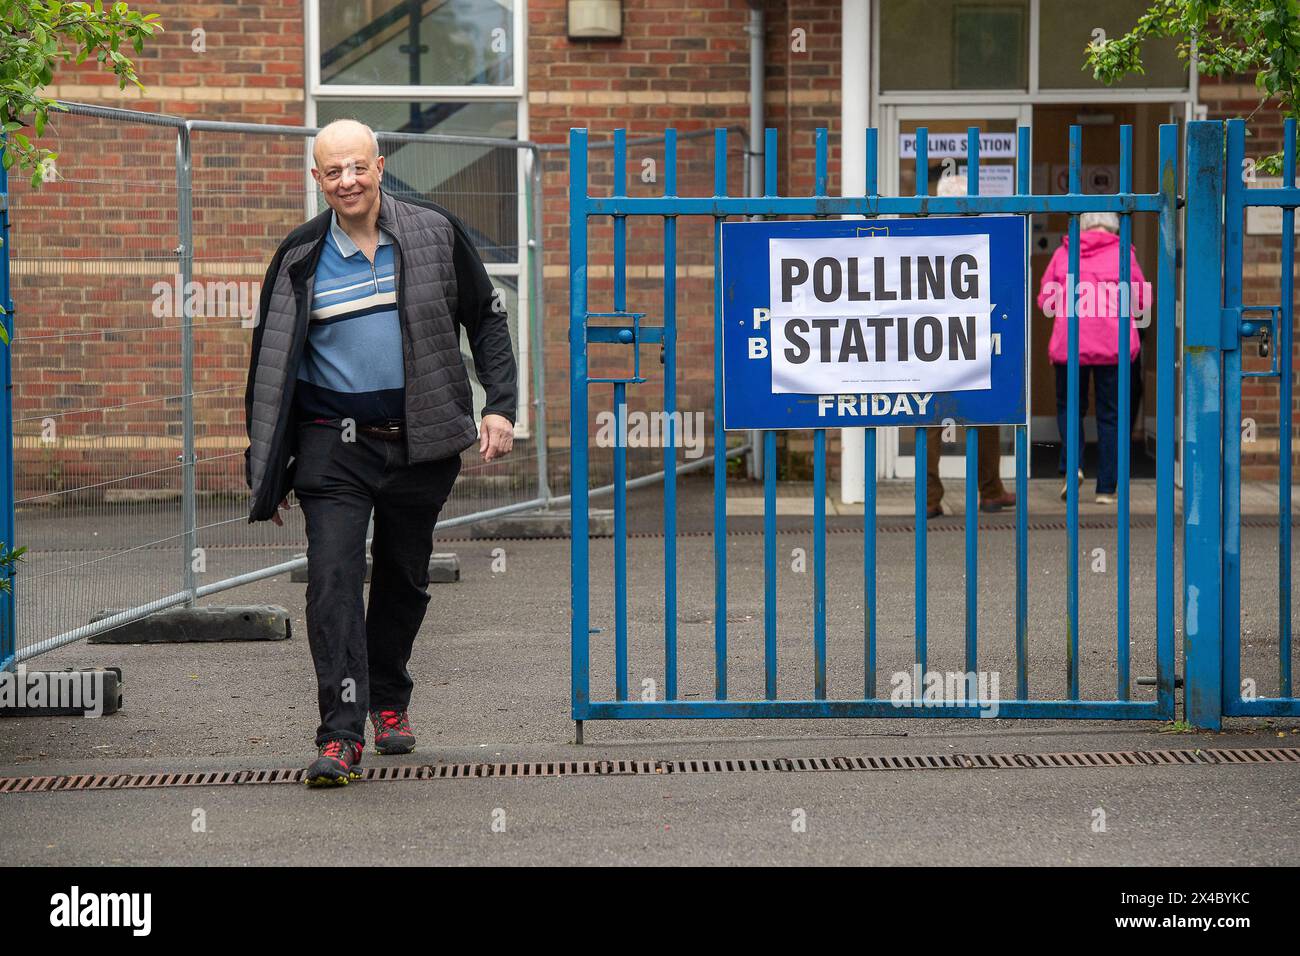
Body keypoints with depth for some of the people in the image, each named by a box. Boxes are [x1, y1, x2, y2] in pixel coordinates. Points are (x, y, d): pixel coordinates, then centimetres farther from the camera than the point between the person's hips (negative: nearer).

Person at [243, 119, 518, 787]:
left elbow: (486, 320, 8)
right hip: (333, 441, -1)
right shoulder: (300, 256, 1)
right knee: (332, 576, -14)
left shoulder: (434, 234, 0)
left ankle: (390, 699, 36)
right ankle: (341, 735, -16)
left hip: (421, 439, 1)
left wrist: (501, 405, -4)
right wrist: (266, 465, 9)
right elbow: (269, 358, 9)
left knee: (404, 577, 14)